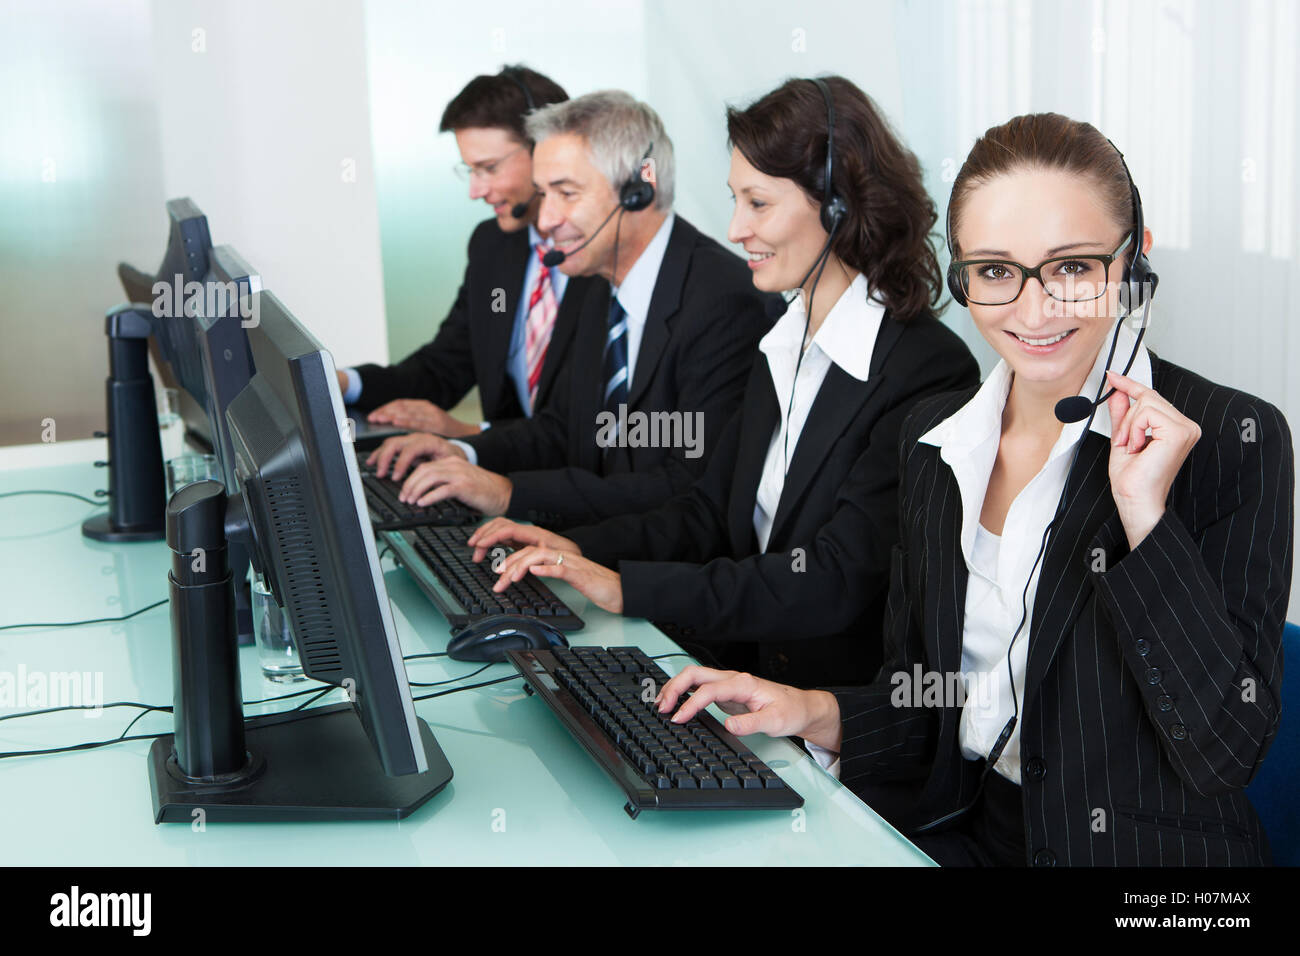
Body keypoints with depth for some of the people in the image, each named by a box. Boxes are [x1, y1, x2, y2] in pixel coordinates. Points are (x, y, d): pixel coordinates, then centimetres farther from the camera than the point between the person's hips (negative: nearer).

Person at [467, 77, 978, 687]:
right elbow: (712, 510, 15)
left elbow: (838, 580, -22)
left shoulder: (929, 373, -17)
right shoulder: (782, 348, 9)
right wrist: (582, 548, -2)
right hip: (747, 671, 7)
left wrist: (627, 588, -23)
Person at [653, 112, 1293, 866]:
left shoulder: (1232, 439, -11)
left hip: (1149, 852, -4)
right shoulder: (934, 440, 6)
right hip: (958, 832, 5)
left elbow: (1228, 753, -16)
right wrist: (815, 714, -7)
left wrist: (1145, 515, -22)